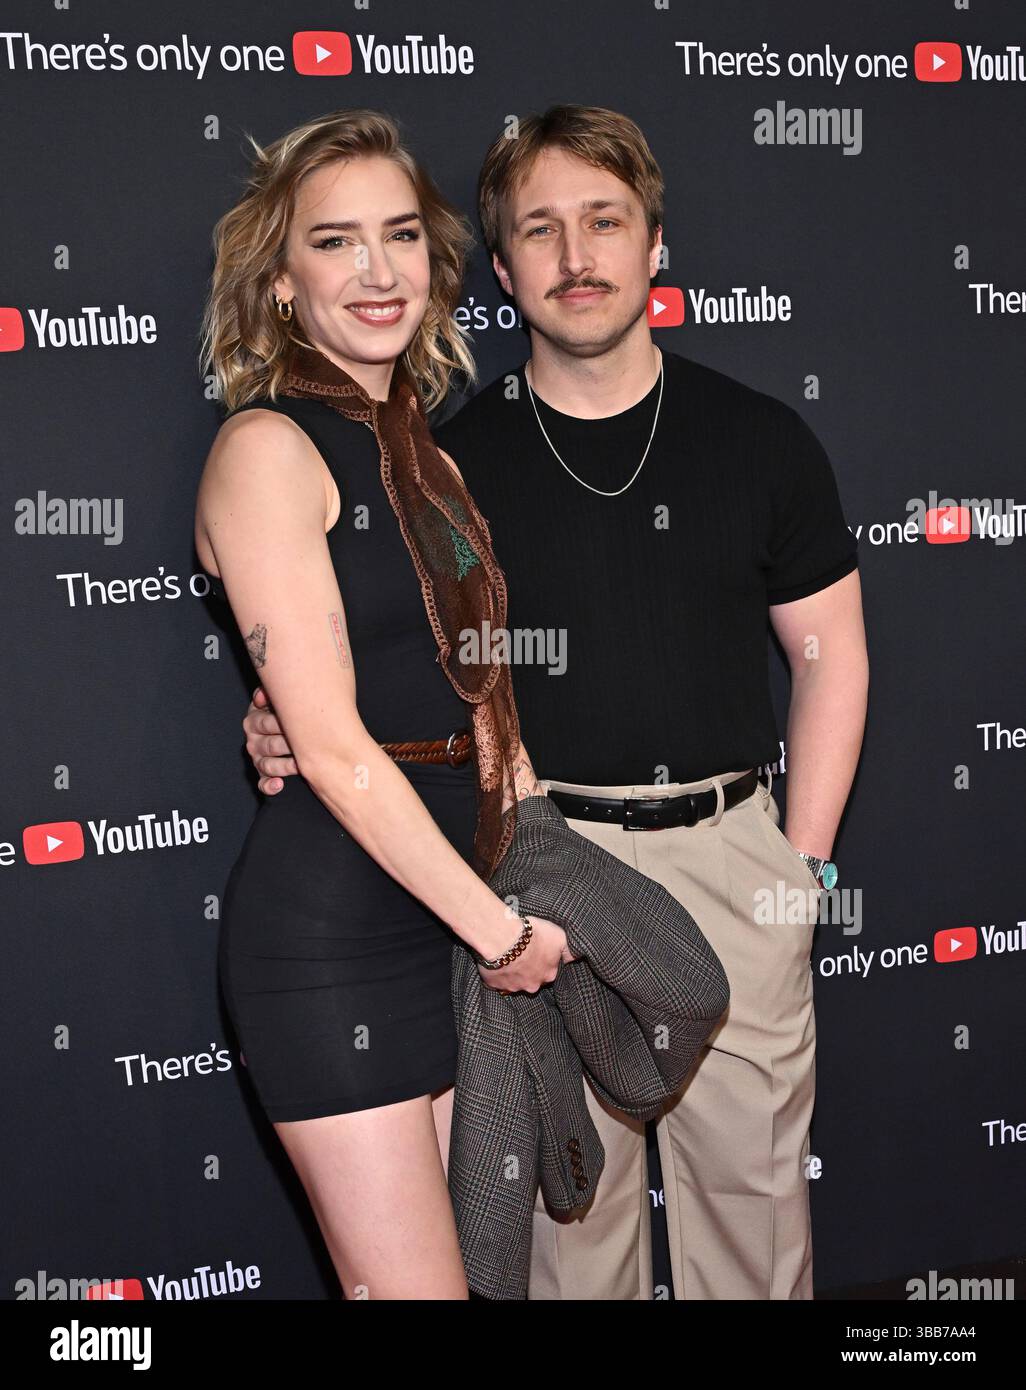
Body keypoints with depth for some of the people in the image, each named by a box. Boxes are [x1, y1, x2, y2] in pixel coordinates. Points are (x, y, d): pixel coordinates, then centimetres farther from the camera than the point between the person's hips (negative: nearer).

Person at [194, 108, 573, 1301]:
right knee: (410, 1287, 0)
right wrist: (500, 930, -11)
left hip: (443, 895, 8)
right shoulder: (267, 449, -12)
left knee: (444, 1262, 15)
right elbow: (336, 752, -17)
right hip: (330, 929, -8)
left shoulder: (423, 456, 13)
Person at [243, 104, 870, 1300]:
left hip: (728, 850, 1)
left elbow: (829, 654, 5)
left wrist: (804, 860, 0)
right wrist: (295, 730, -16)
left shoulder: (760, 438, 0)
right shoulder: (453, 461, -2)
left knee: (753, 1169, 13)